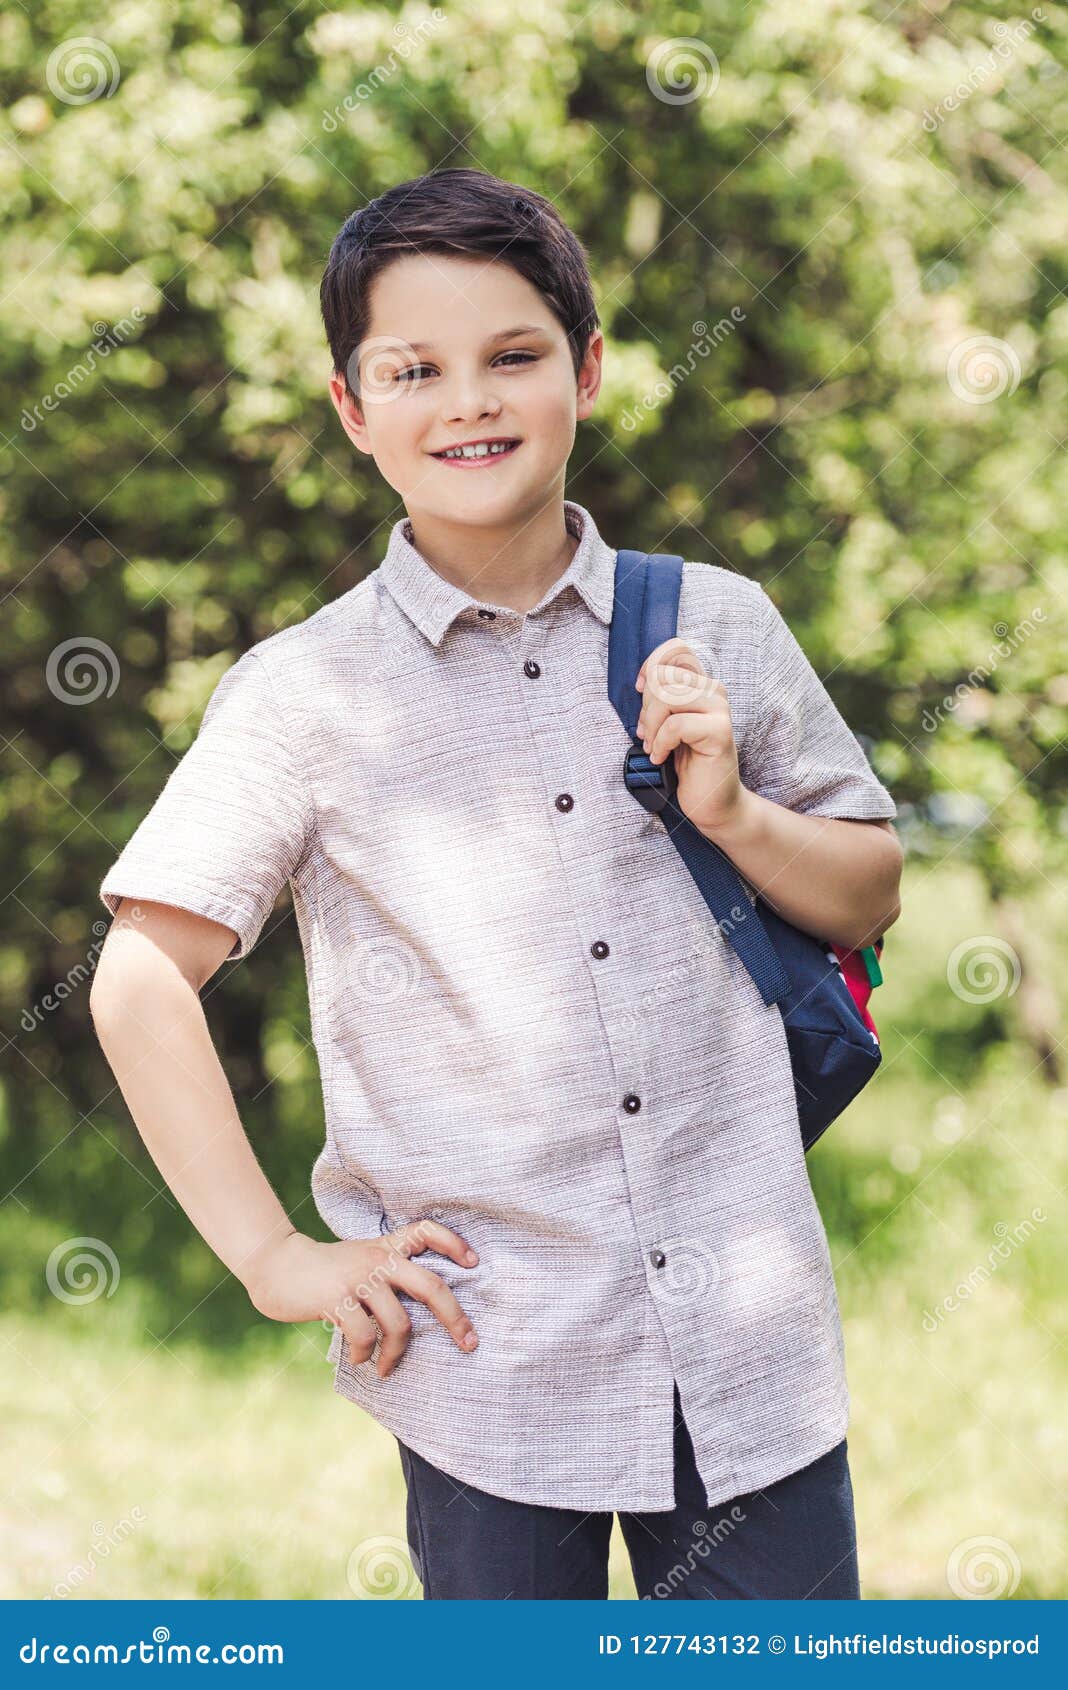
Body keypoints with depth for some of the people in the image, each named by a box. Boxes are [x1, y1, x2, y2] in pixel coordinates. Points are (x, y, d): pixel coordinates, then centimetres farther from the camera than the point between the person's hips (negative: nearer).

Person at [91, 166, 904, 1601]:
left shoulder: (717, 628, 5)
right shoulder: (304, 697, -3)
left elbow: (870, 895, 14)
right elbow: (142, 983, -1)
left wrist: (731, 813, -6)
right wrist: (276, 1258, -5)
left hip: (756, 1352, 2)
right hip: (492, 1368, -2)